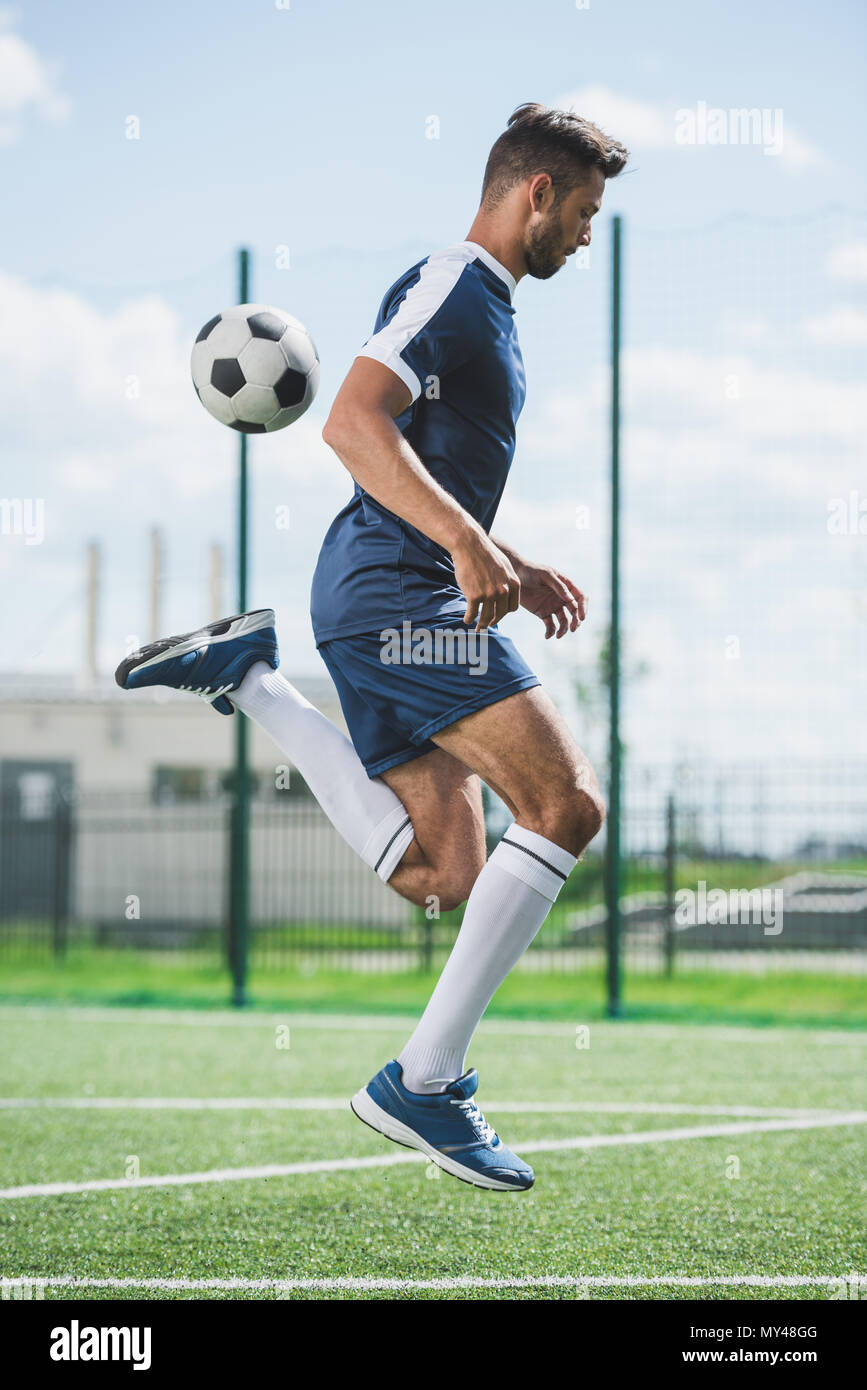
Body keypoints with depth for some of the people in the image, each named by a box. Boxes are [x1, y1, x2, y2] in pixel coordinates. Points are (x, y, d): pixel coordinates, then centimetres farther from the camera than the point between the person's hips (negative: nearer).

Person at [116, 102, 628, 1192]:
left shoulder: (485, 308, 25)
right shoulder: (447, 285, -6)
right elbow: (353, 424, -21)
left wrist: (515, 571, 22)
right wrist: (470, 547, -28)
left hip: (420, 598, 10)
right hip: (390, 590, -10)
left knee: (443, 880, 2)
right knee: (564, 800, -18)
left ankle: (249, 679, 11)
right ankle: (426, 1080, -15)